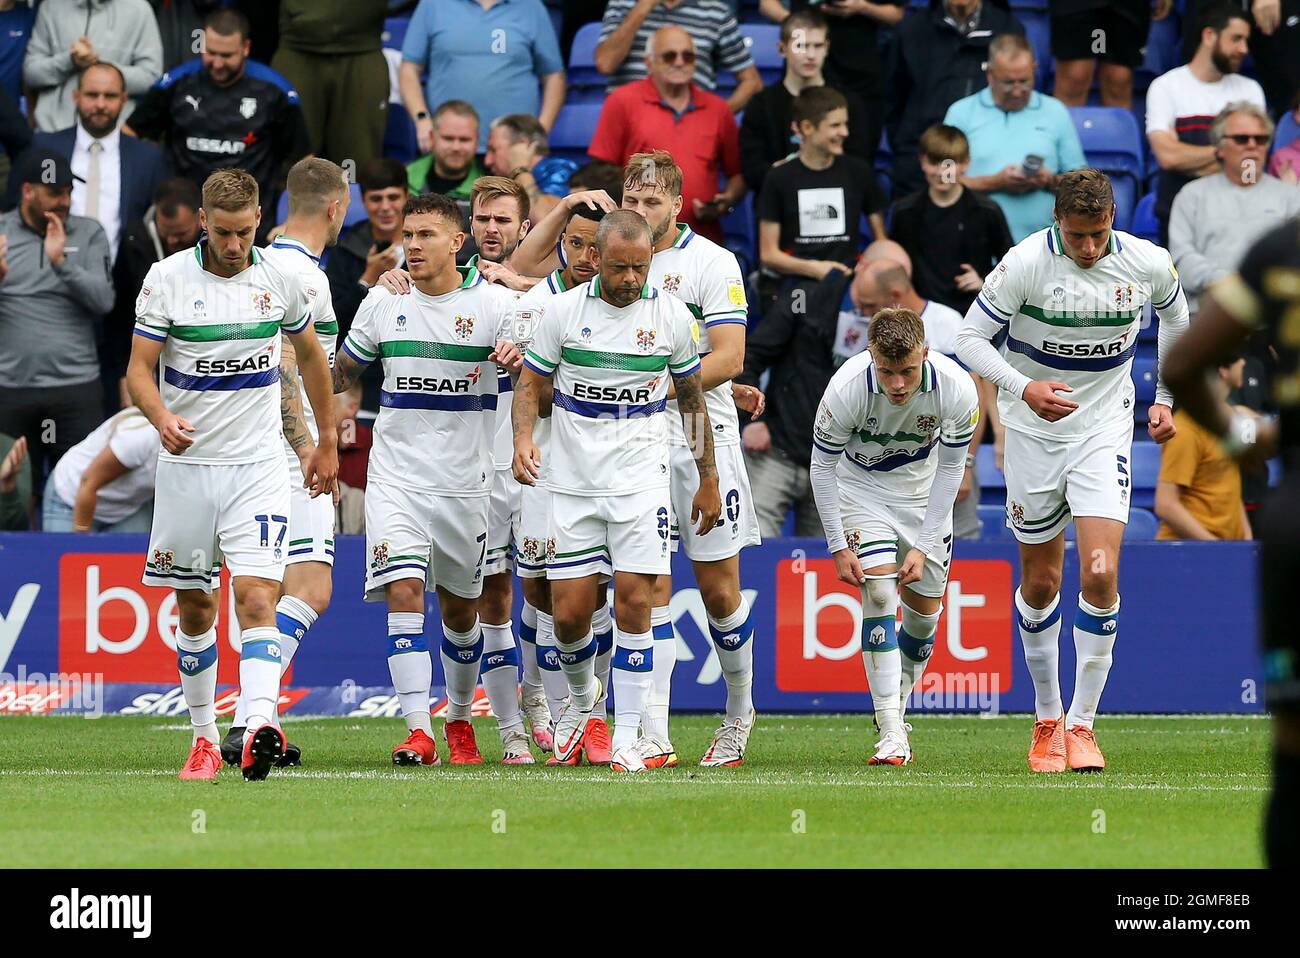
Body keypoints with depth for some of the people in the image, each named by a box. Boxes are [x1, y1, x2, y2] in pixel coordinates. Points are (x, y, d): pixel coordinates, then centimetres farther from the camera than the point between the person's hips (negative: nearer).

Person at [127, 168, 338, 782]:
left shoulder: (280, 278, 1)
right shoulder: (167, 279, -5)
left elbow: (310, 355, 17)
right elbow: (139, 368, -5)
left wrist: (328, 442, 20)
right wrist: (162, 418, -26)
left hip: (258, 467, 0)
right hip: (187, 463, 1)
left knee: (255, 597, -16)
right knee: (194, 608, 8)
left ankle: (261, 729, -31)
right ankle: (204, 737, 21)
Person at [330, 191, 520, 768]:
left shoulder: (493, 304, -3)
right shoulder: (383, 302, 5)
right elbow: (342, 373, 20)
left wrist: (516, 359, -27)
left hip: (465, 481, -1)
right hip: (395, 477, 1)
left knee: (460, 612, 11)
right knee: (404, 592, -17)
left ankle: (459, 719, 34)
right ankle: (419, 733, -20)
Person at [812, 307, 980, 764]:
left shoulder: (957, 388, -28)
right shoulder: (847, 389, -32)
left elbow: (951, 467, -13)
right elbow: (822, 465, -16)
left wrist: (923, 546, -13)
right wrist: (838, 546, -16)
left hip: (922, 491, 3)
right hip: (860, 485, -3)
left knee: (924, 610, 4)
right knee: (879, 591, -20)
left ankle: (897, 709, 29)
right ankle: (891, 736, -21)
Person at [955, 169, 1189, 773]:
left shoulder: (1148, 264, -9)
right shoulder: (1026, 263, -16)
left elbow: (1175, 316, 14)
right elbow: (971, 338, -11)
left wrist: (1165, 399, 11)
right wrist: (1024, 388, -27)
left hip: (1104, 429, 0)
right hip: (1034, 431, 0)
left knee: (1099, 575, -15)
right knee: (1041, 583, 7)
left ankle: (1082, 723, -6)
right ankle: (1046, 717, 25)